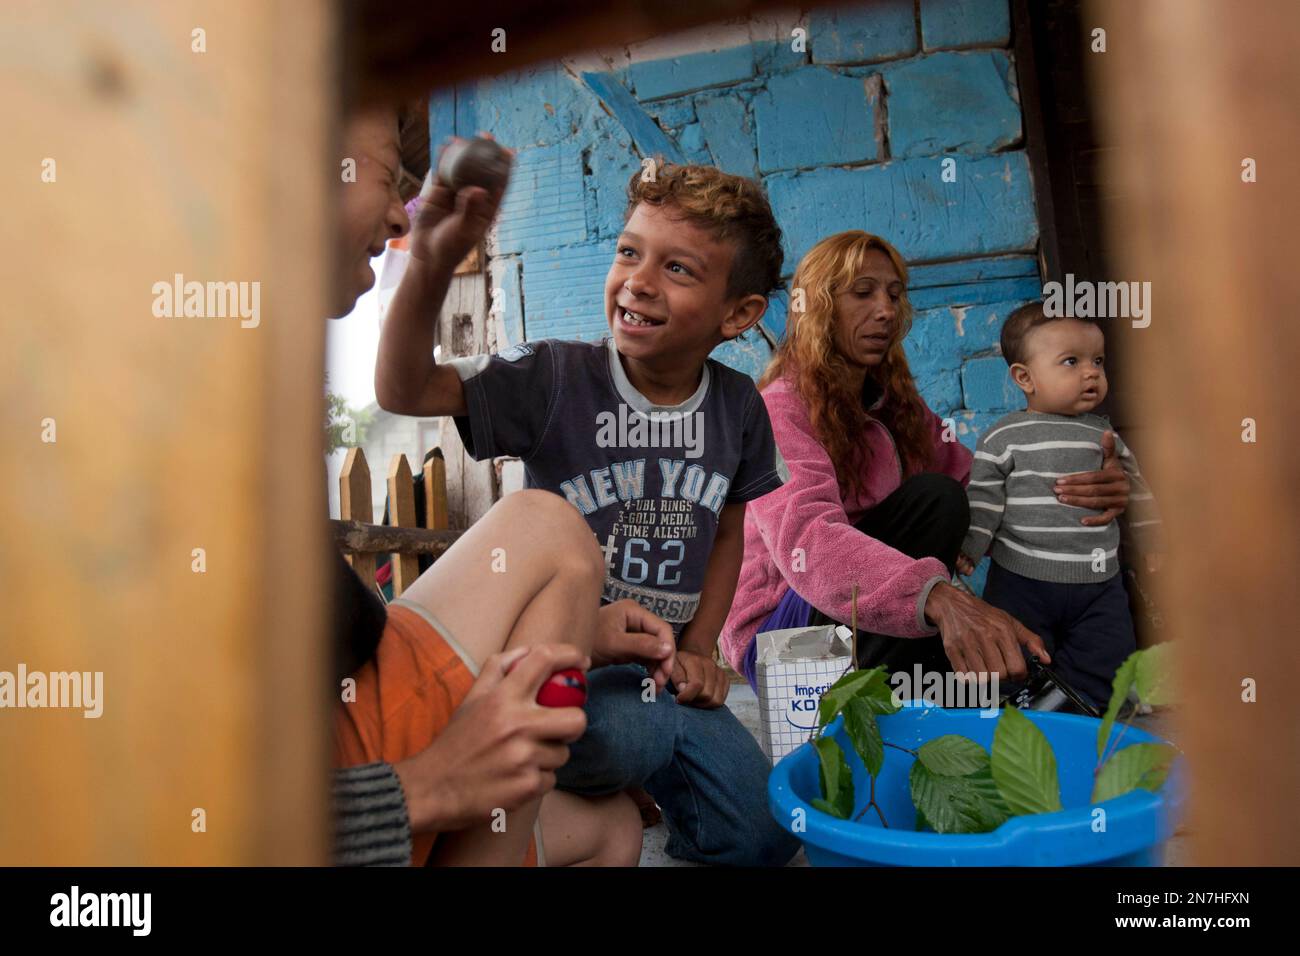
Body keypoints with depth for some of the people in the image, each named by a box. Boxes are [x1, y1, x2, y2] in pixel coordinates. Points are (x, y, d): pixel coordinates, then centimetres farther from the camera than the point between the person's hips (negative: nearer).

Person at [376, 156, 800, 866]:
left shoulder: (738, 407, -3)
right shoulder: (555, 378, -14)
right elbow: (403, 391, -23)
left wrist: (698, 648, 3)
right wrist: (431, 266, -39)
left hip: (658, 664, 4)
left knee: (761, 838, 2)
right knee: (634, 732, -36)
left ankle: (628, 791, 27)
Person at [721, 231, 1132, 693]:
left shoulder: (894, 404, 8)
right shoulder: (779, 410, -17)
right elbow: (805, 539, -36)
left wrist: (1082, 486, -24)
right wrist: (938, 596, -52)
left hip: (877, 628, 7)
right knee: (934, 498, -23)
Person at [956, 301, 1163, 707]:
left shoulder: (1106, 435, 8)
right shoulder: (1004, 437, -6)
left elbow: (1135, 492, 18)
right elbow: (983, 500, -7)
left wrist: (1152, 547, 21)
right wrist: (965, 551, -15)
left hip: (1098, 585, 4)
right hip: (1022, 582, -3)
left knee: (1106, 666, 3)